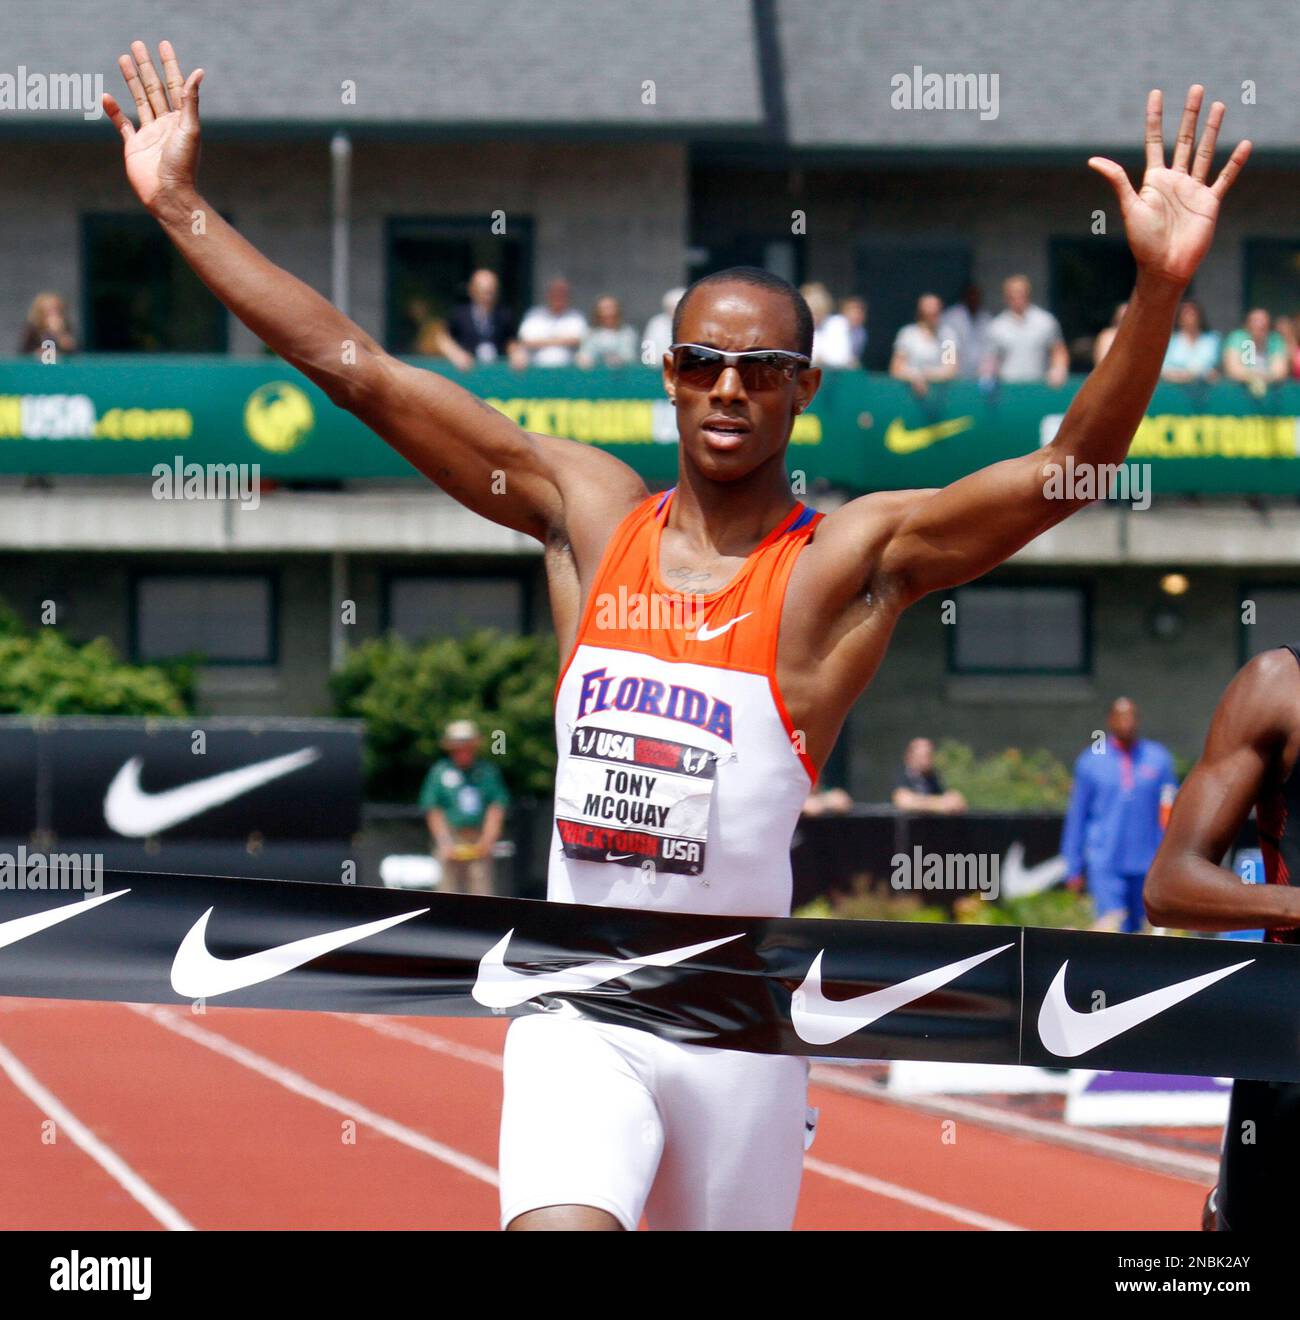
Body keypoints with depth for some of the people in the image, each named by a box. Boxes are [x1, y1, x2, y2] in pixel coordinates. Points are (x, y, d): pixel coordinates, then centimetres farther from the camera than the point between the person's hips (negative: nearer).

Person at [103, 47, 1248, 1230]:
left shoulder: (851, 561, -4)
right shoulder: (585, 510, 6)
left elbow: (1068, 468, -18)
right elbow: (353, 367, 7)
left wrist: (1158, 290, -33)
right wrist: (183, 210, 5)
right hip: (579, 1013, 1)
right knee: (559, 1225, -21)